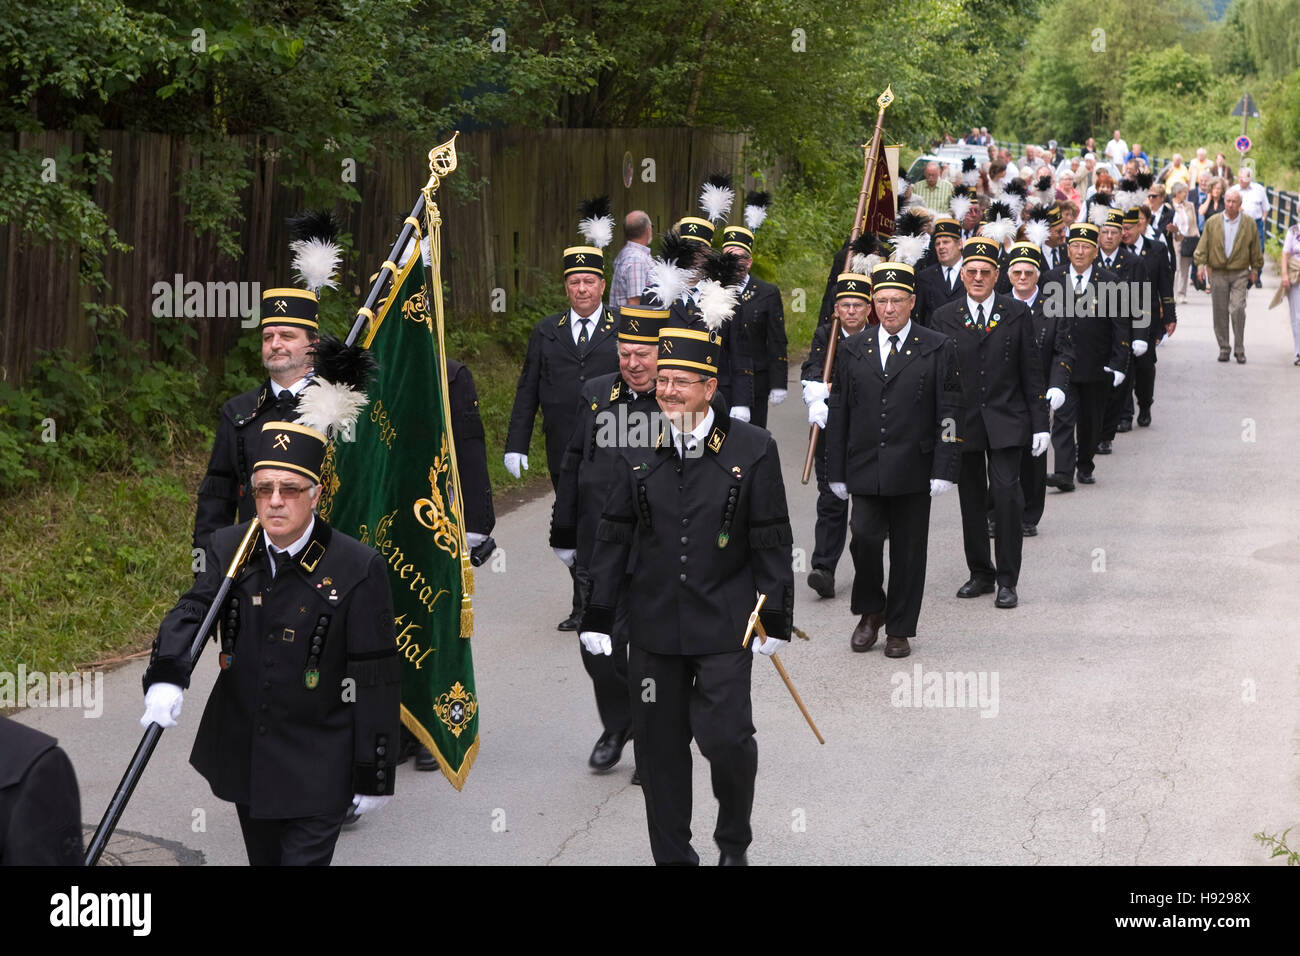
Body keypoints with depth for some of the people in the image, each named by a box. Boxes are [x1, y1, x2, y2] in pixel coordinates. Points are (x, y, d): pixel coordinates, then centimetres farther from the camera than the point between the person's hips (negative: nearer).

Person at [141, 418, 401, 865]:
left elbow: (376, 681, -11)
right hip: (245, 759, 5)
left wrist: (374, 774, -9)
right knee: (263, 857, 21)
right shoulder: (230, 548, -2)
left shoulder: (359, 568, -15)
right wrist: (165, 677, -36)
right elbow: (191, 611, -15)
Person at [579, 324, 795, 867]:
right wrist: (597, 615, 7)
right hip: (653, 628, 3)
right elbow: (613, 538, 9)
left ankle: (734, 843, 17)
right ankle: (672, 856, 21)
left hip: (724, 627, -3)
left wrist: (774, 619, -3)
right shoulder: (640, 452, 3)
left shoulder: (752, 449, -3)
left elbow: (772, 541, -1)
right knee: (659, 745, 7)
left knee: (725, 736, -9)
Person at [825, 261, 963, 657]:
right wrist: (837, 472, 6)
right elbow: (838, 414, 10)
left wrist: (943, 470, -7)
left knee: (909, 550, 3)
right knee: (865, 537, -11)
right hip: (865, 470, 1)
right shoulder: (852, 349, 9)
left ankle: (899, 630, 15)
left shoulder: (938, 349, 2)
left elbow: (950, 414, 0)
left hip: (913, 471, -1)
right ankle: (871, 612, 13)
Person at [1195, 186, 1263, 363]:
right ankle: (1223, 348, 14)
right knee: (1220, 312, 4)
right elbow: (1203, 245, 4)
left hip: (1240, 273, -1)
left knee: (1238, 309, -12)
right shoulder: (1212, 222, 4)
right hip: (1217, 273, 1)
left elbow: (1255, 249, 10)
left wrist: (1255, 269, 9)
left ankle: (1240, 349, -4)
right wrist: (1200, 264, -7)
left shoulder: (1249, 224, 3)